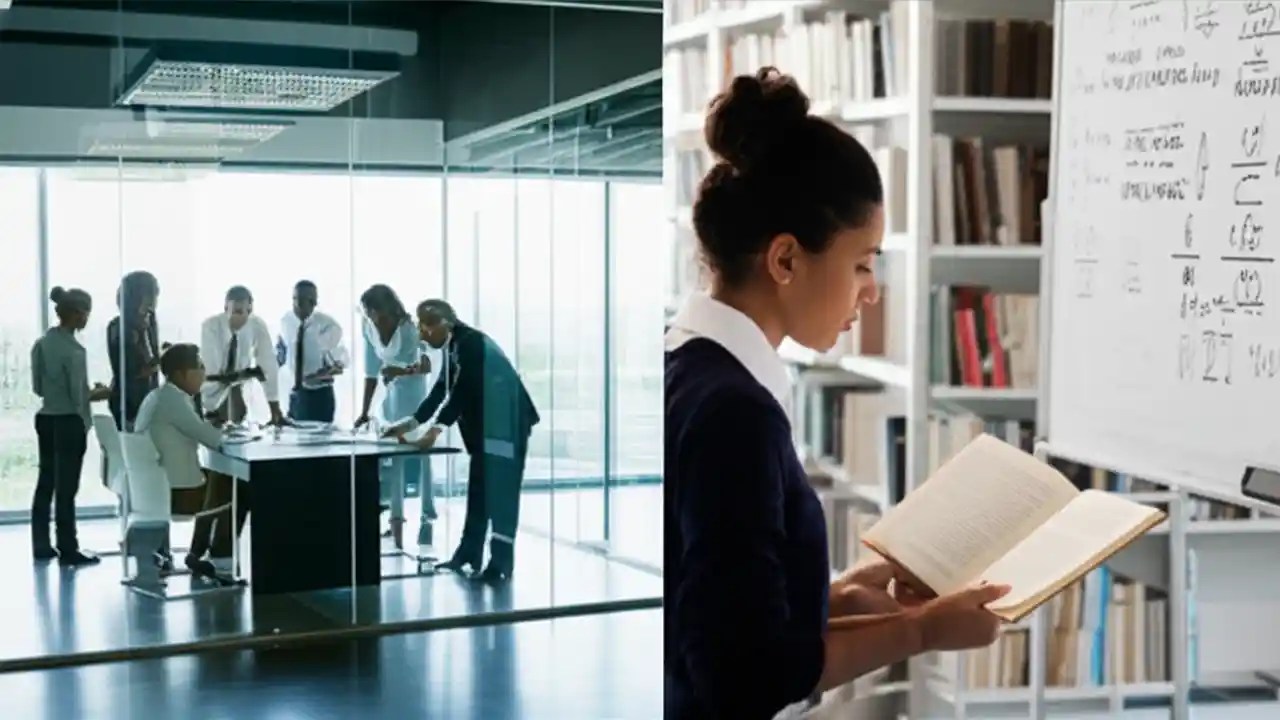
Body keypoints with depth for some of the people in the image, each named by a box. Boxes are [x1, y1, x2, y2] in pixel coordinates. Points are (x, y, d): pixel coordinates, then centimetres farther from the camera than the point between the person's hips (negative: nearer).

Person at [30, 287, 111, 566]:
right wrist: (97, 394, 0)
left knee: (45, 482, 15)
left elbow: (38, 387, 11)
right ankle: (68, 550, 9)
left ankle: (41, 545, 22)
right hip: (69, 422, -8)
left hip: (46, 419, 8)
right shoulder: (73, 349, -20)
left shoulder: (41, 344, 5)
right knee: (66, 487, 0)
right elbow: (78, 396, -18)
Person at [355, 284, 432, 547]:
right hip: (390, 395, 6)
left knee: (417, 450, -5)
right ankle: (397, 517, 15)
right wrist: (364, 412, 3)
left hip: (413, 393, -6)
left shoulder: (409, 328, -22)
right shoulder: (369, 328, -4)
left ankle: (428, 512, 5)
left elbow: (427, 364, -34)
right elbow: (371, 372, 3)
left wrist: (404, 371, -52)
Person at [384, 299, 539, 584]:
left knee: (501, 490, -9)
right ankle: (469, 554, 17)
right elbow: (442, 390, 9)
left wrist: (436, 430, -33)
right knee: (478, 489, 12)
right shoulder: (452, 346, 5)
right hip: (485, 423, 10)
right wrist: (411, 423, 5)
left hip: (507, 422, -10)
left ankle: (501, 562, -8)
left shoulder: (471, 343, -22)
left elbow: (463, 392, -29)